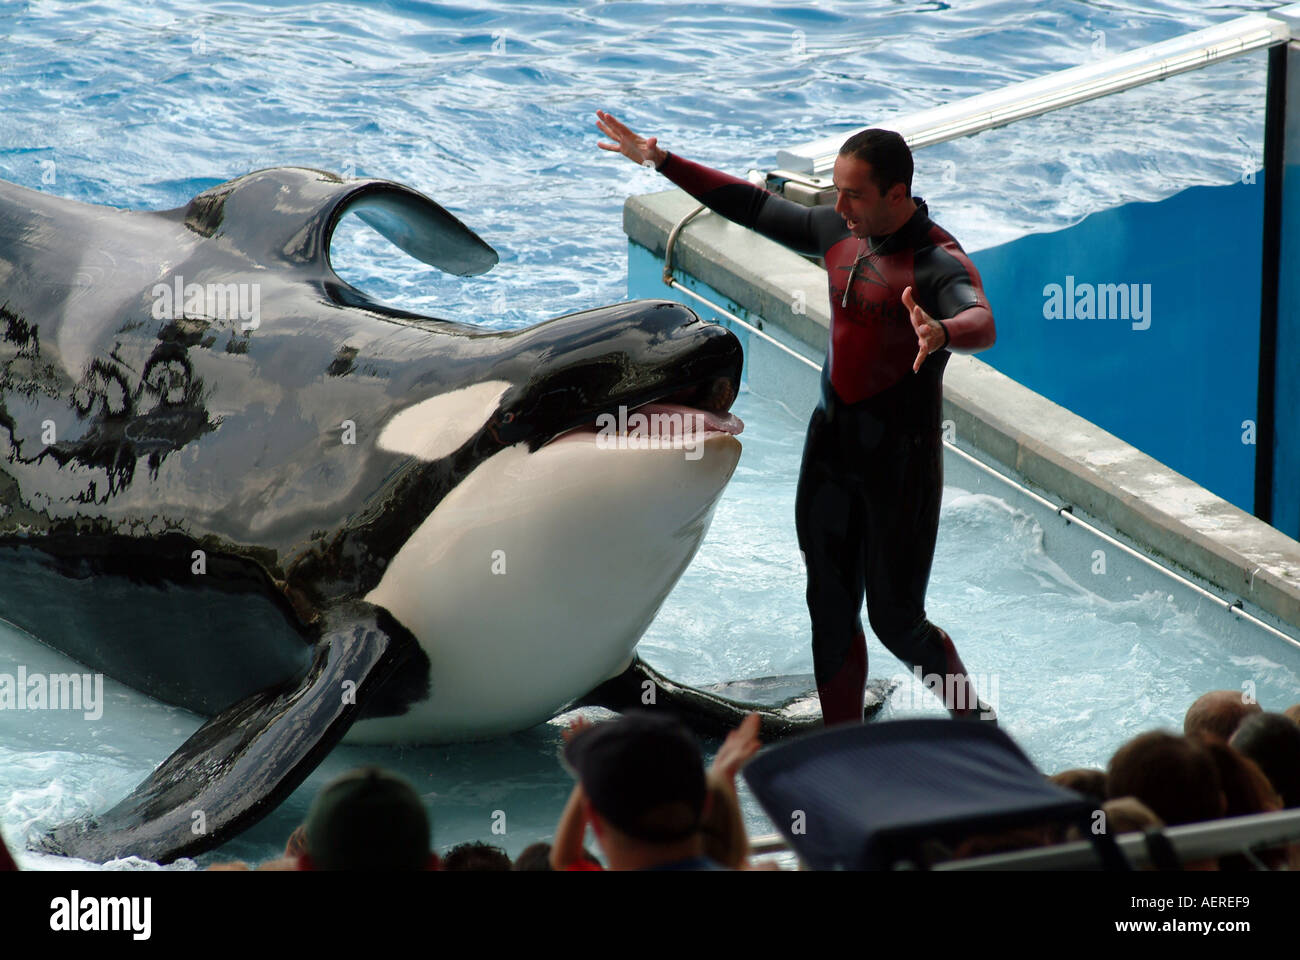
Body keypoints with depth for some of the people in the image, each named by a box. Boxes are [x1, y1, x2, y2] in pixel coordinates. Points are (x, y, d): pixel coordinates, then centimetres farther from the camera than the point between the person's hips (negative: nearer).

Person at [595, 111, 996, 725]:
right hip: (831, 444, 7)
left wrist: (940, 332, -62)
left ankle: (975, 722, 26)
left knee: (896, 623, 0)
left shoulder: (937, 262, -19)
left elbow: (982, 324, -39)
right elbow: (756, 207, 18)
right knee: (830, 615, 7)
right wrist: (661, 161, 20)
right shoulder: (840, 233, 4)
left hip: (901, 462, -7)